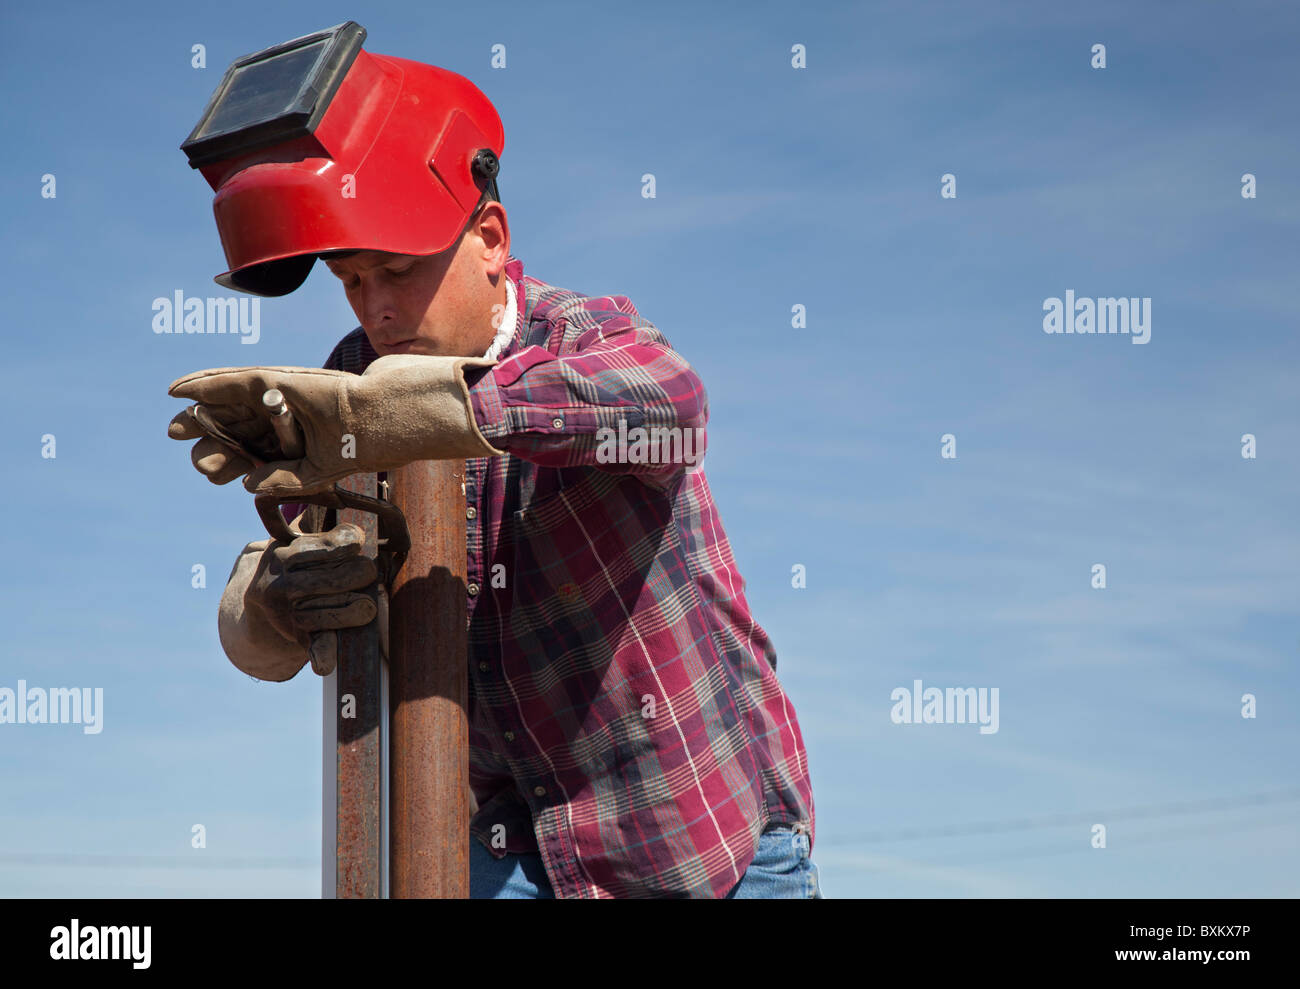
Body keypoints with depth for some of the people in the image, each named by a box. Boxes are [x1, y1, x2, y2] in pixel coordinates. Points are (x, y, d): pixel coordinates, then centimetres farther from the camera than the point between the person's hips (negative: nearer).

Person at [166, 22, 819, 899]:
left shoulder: (587, 335, -15)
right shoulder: (364, 378, -1)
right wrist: (276, 601, -31)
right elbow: (254, 634, -5)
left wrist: (378, 414, -51)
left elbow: (665, 399, -42)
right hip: (522, 838, 3)